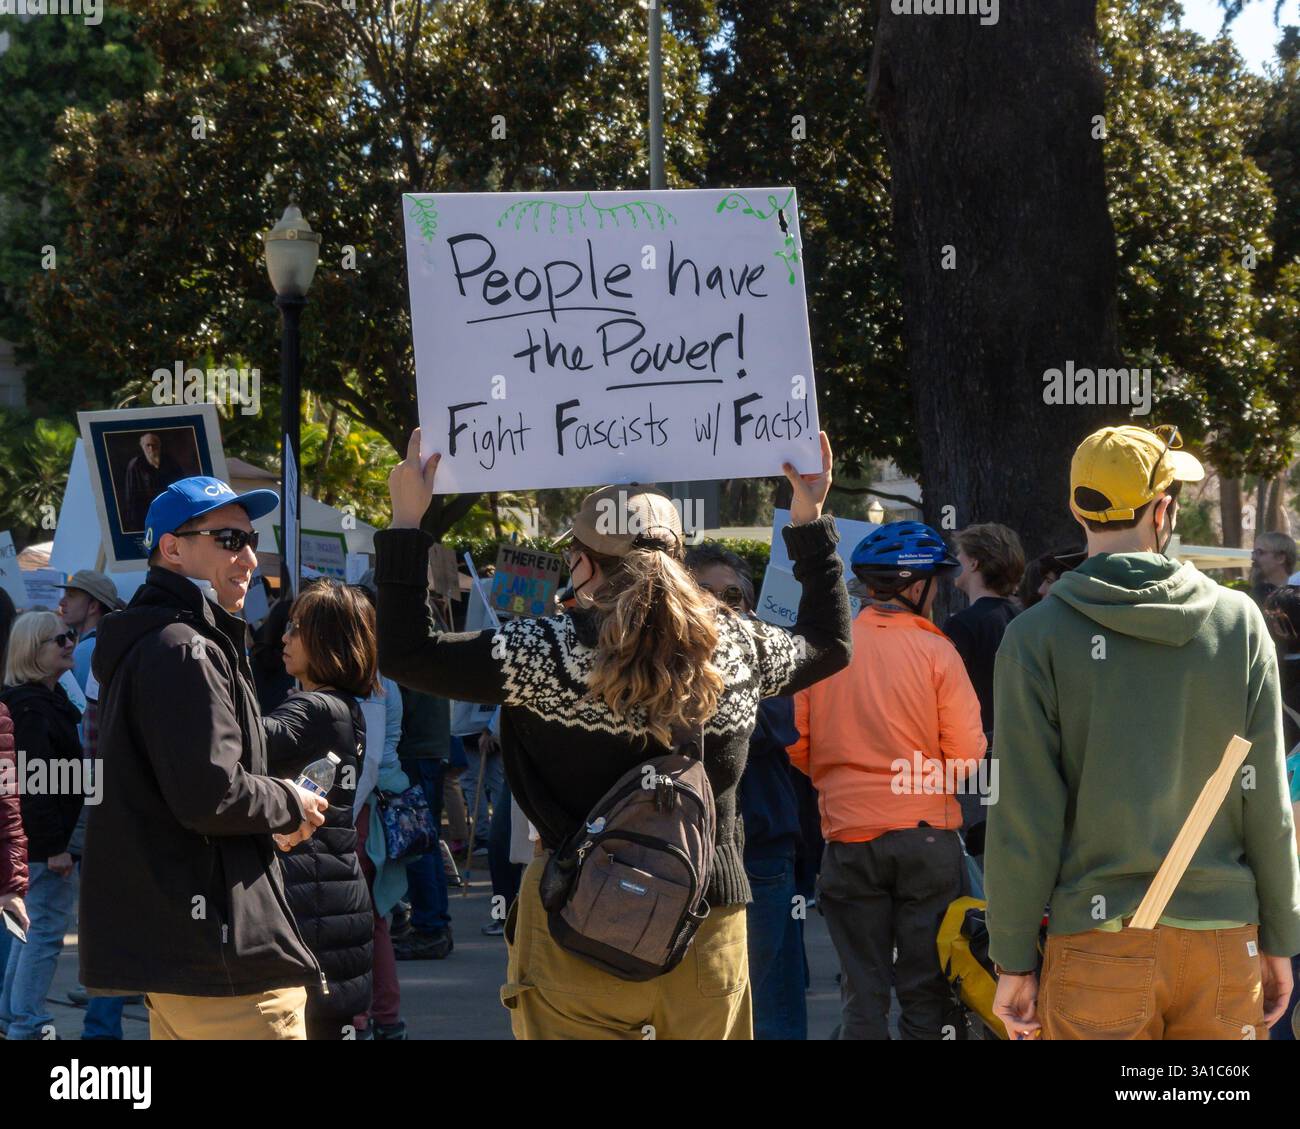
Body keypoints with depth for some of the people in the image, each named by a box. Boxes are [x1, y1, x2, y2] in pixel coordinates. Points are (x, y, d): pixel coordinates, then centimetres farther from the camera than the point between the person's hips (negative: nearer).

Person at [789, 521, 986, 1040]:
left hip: (850, 840, 2)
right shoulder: (935, 650, -8)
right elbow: (967, 758, -11)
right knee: (926, 991, 7)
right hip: (928, 837, -2)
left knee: (862, 993, 9)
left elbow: (799, 748, 2)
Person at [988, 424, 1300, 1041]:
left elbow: (1023, 821, -6)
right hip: (1224, 942, 2)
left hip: (1098, 945, -2)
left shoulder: (1037, 637, -5)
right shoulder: (1238, 620, 1)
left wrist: (1013, 962, 1)